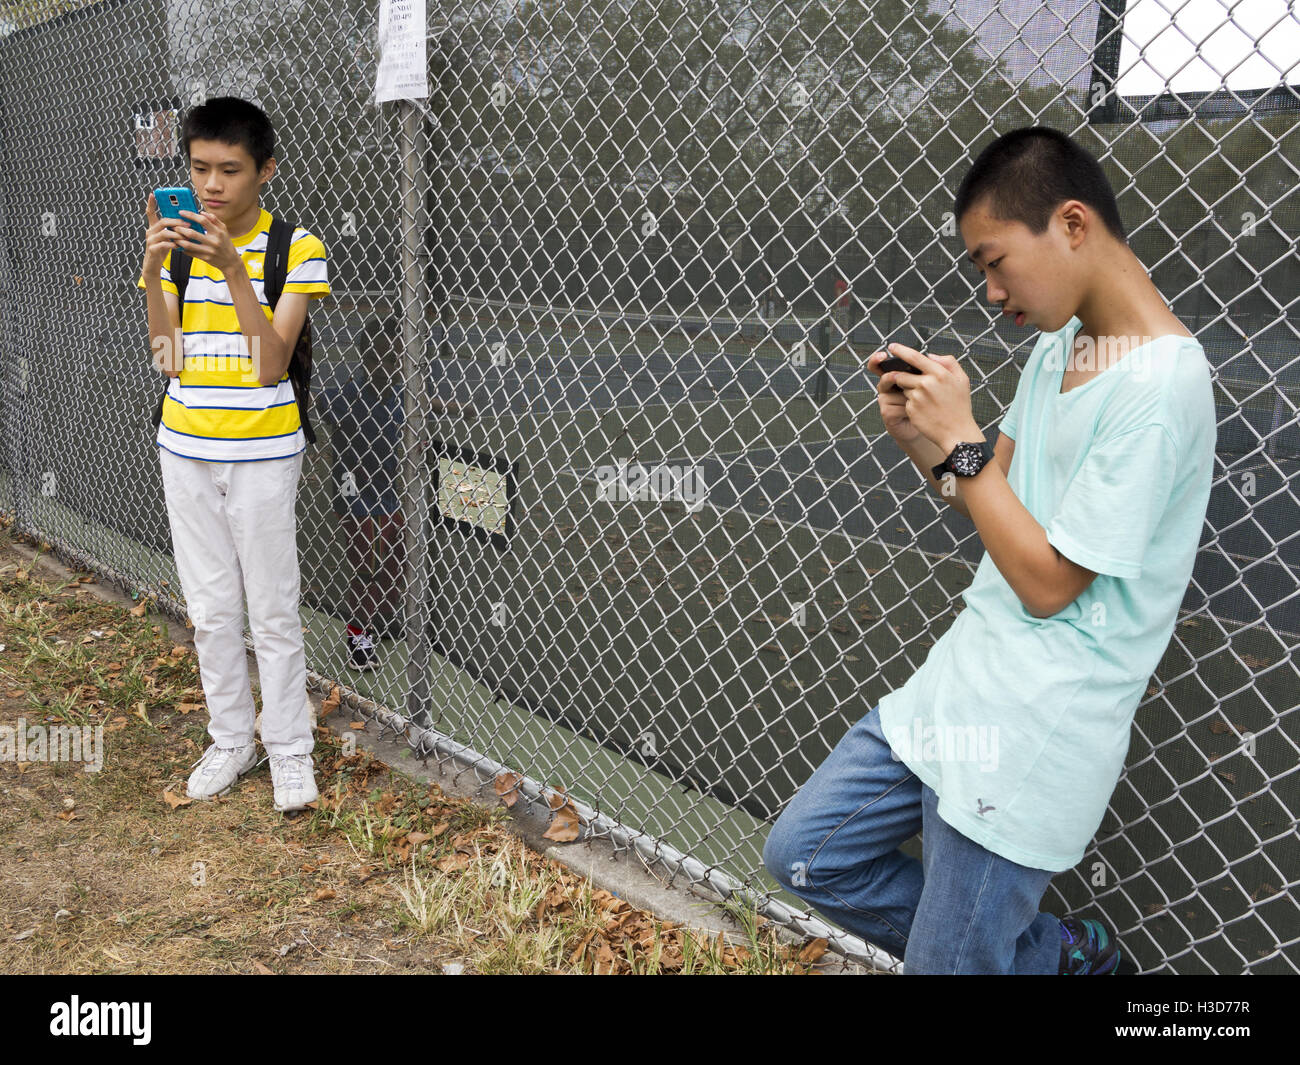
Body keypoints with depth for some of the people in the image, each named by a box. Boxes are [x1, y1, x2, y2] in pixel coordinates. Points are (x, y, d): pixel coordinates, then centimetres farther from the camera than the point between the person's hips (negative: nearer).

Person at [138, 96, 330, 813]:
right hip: (186, 449, 4)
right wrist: (152, 271, -17)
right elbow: (166, 357, -4)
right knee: (210, 610, 12)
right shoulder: (177, 242, 5)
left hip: (263, 452, -4)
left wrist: (232, 268, -24)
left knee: (273, 613, 2)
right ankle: (230, 741, 28)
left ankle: (290, 750, 18)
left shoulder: (295, 247, -8)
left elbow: (272, 363, -16)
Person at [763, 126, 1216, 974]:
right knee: (804, 855, 13)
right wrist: (915, 433, -3)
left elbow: (1047, 580, -18)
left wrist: (960, 440, -15)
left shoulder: (1160, 385, -20)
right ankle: (1059, 956, 24)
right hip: (961, 680, 9)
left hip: (1037, 733, -9)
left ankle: (1067, 957, 38)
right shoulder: (1058, 346, 8)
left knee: (946, 962, 5)